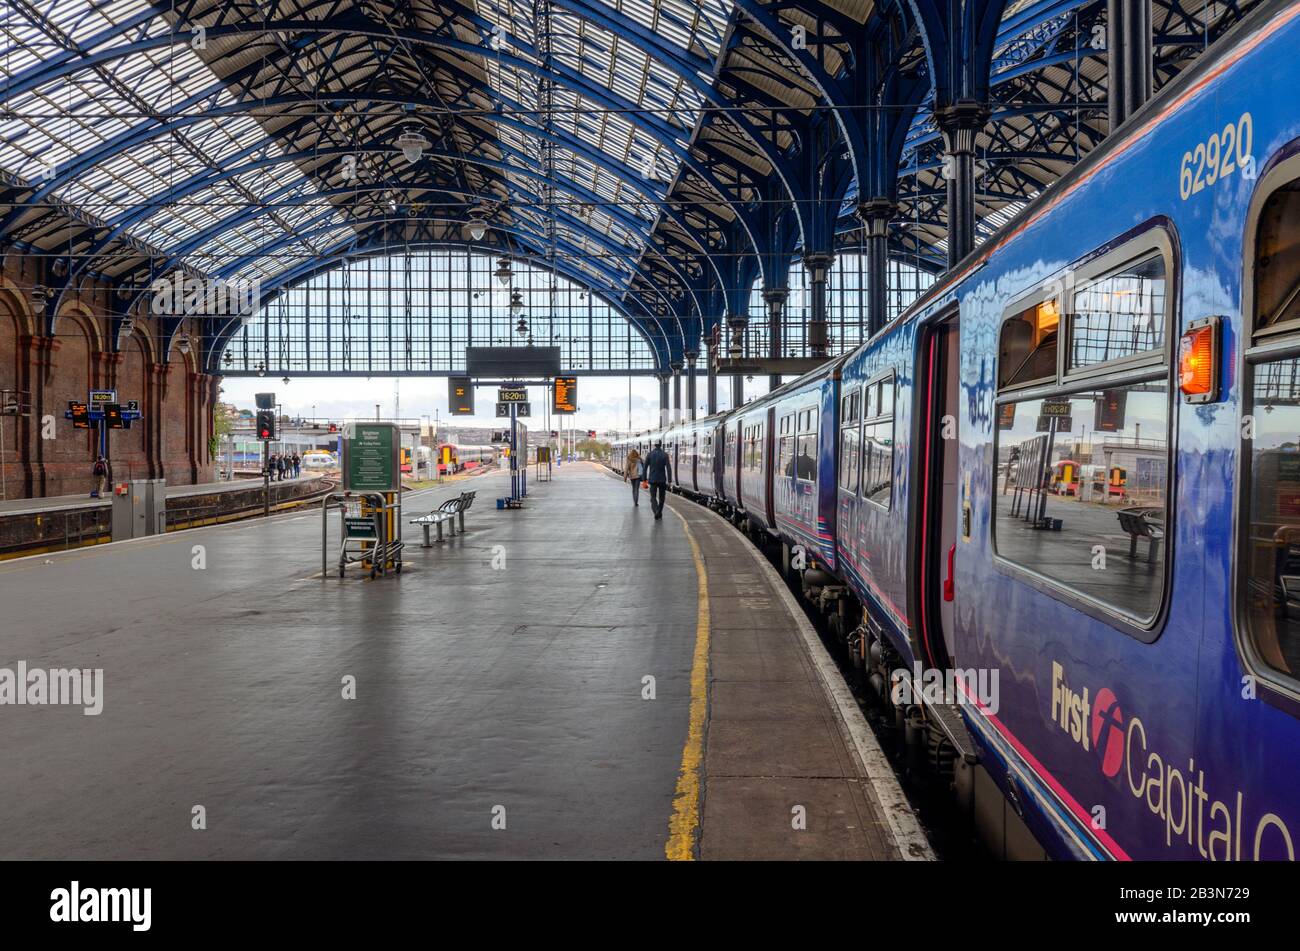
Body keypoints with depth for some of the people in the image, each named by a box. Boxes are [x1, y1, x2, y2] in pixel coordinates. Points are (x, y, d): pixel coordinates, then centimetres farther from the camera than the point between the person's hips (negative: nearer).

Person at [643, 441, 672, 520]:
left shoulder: (650, 454, -2)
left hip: (652, 480, 0)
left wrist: (645, 479, 8)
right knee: (661, 497, 16)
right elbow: (668, 468, -11)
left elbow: (645, 468, -1)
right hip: (662, 480, 0)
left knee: (653, 497, 0)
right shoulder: (665, 455, -6)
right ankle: (659, 513, 23)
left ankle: (656, 511, -24)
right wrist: (669, 481, -9)